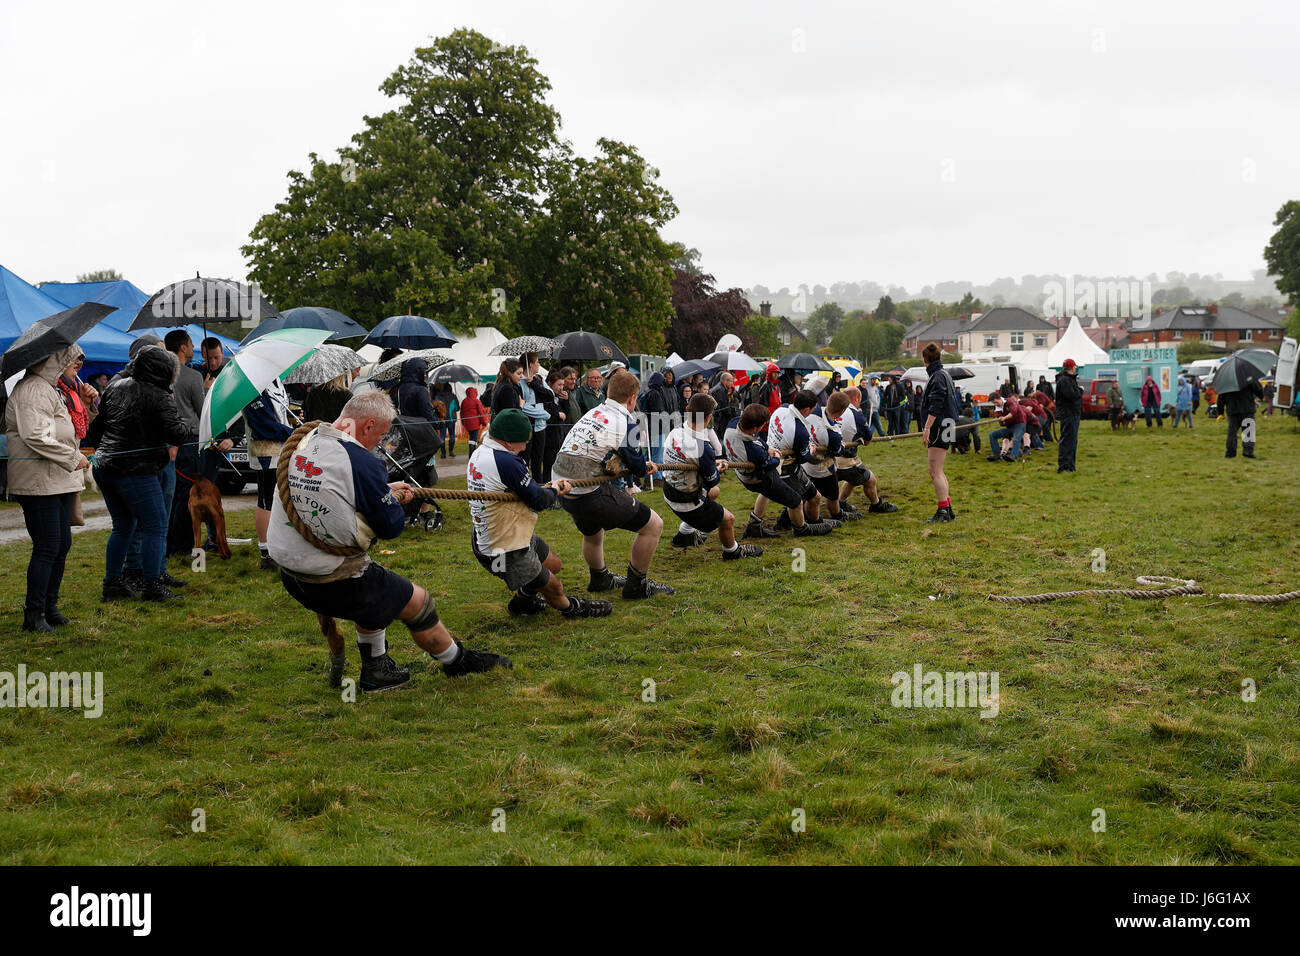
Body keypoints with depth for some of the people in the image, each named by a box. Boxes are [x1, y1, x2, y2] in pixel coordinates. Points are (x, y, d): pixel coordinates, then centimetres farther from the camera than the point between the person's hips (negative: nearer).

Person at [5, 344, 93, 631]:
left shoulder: (50, 389, 21)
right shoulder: (32, 390, -14)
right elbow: (35, 437, -24)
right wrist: (73, 459, -17)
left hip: (58, 482, 10)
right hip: (39, 483, -10)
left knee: (63, 544, 12)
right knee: (47, 547, -9)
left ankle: (50, 606, 22)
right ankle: (33, 615, -1)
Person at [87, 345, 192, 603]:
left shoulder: (115, 387, 11)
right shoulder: (160, 398, -11)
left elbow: (95, 427, 16)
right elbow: (175, 434, -17)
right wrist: (186, 426, 5)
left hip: (103, 467, 8)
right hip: (136, 471, -8)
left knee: (123, 526, 19)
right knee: (155, 528, 1)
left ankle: (112, 585, 21)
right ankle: (152, 586, 0)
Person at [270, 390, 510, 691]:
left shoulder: (303, 443, 3)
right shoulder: (361, 461, -20)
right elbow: (392, 526, -11)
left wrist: (386, 491, 24)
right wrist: (393, 500, 10)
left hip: (289, 573, 8)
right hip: (332, 583, -8)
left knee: (373, 586, 32)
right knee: (417, 601, 10)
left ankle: (376, 669, 34)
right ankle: (458, 661, 29)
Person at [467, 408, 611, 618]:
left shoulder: (478, 453, 5)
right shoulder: (505, 461, -27)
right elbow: (538, 500, -18)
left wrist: (548, 488, 7)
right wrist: (554, 491, 4)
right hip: (506, 551, -10)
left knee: (553, 563, 27)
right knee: (553, 587, 6)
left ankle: (522, 600, 44)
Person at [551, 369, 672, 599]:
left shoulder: (593, 413, 12)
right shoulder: (626, 424, -10)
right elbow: (638, 468, -3)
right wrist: (647, 467, 23)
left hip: (563, 491, 9)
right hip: (590, 496, -9)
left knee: (592, 532, 37)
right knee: (653, 525, 3)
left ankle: (600, 579, 57)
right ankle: (636, 585, 15)